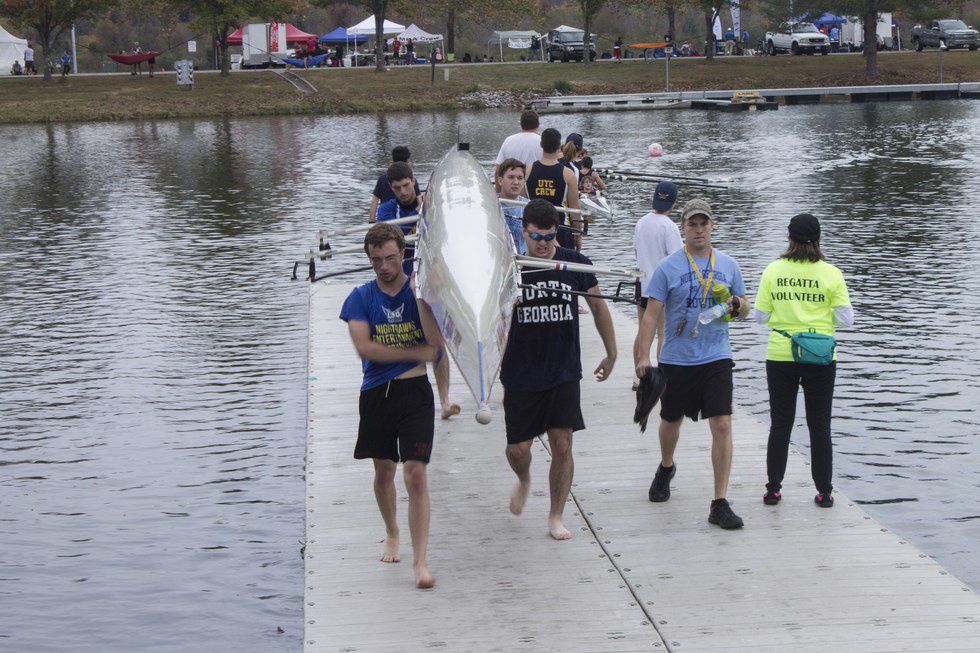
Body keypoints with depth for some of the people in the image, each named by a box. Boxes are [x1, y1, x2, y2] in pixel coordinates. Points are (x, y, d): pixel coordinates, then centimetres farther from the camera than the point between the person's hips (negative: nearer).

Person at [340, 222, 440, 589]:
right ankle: (391, 534, 42)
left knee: (415, 474, -12)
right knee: (384, 473, 16)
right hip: (376, 394, 2)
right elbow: (363, 347, -13)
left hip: (415, 392, -2)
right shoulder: (361, 297, 1)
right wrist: (416, 352, -18)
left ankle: (420, 561, -11)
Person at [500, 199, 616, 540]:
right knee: (518, 448, 2)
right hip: (521, 375, -1)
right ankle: (524, 480, 38)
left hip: (564, 373, 1)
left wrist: (611, 353, 16)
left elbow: (598, 306, 11)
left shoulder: (575, 263, -2)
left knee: (562, 446, -1)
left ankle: (556, 516, 14)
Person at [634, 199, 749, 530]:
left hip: (716, 357, 0)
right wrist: (643, 356, -13)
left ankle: (720, 504, -7)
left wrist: (736, 304, -8)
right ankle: (666, 469, 50)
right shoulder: (668, 267, -3)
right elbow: (652, 314, -4)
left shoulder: (728, 265, 5)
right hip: (677, 358, 0)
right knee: (671, 420, 18)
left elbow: (743, 308, 16)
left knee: (722, 426, -11)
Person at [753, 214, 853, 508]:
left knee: (780, 424, 10)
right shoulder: (831, 273, -6)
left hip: (780, 356, 1)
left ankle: (773, 488, 12)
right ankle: (824, 491, 12)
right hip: (820, 358, 0)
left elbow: (760, 316, -3)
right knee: (820, 426, 9)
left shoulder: (773, 271, -4)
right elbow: (845, 319, -6)